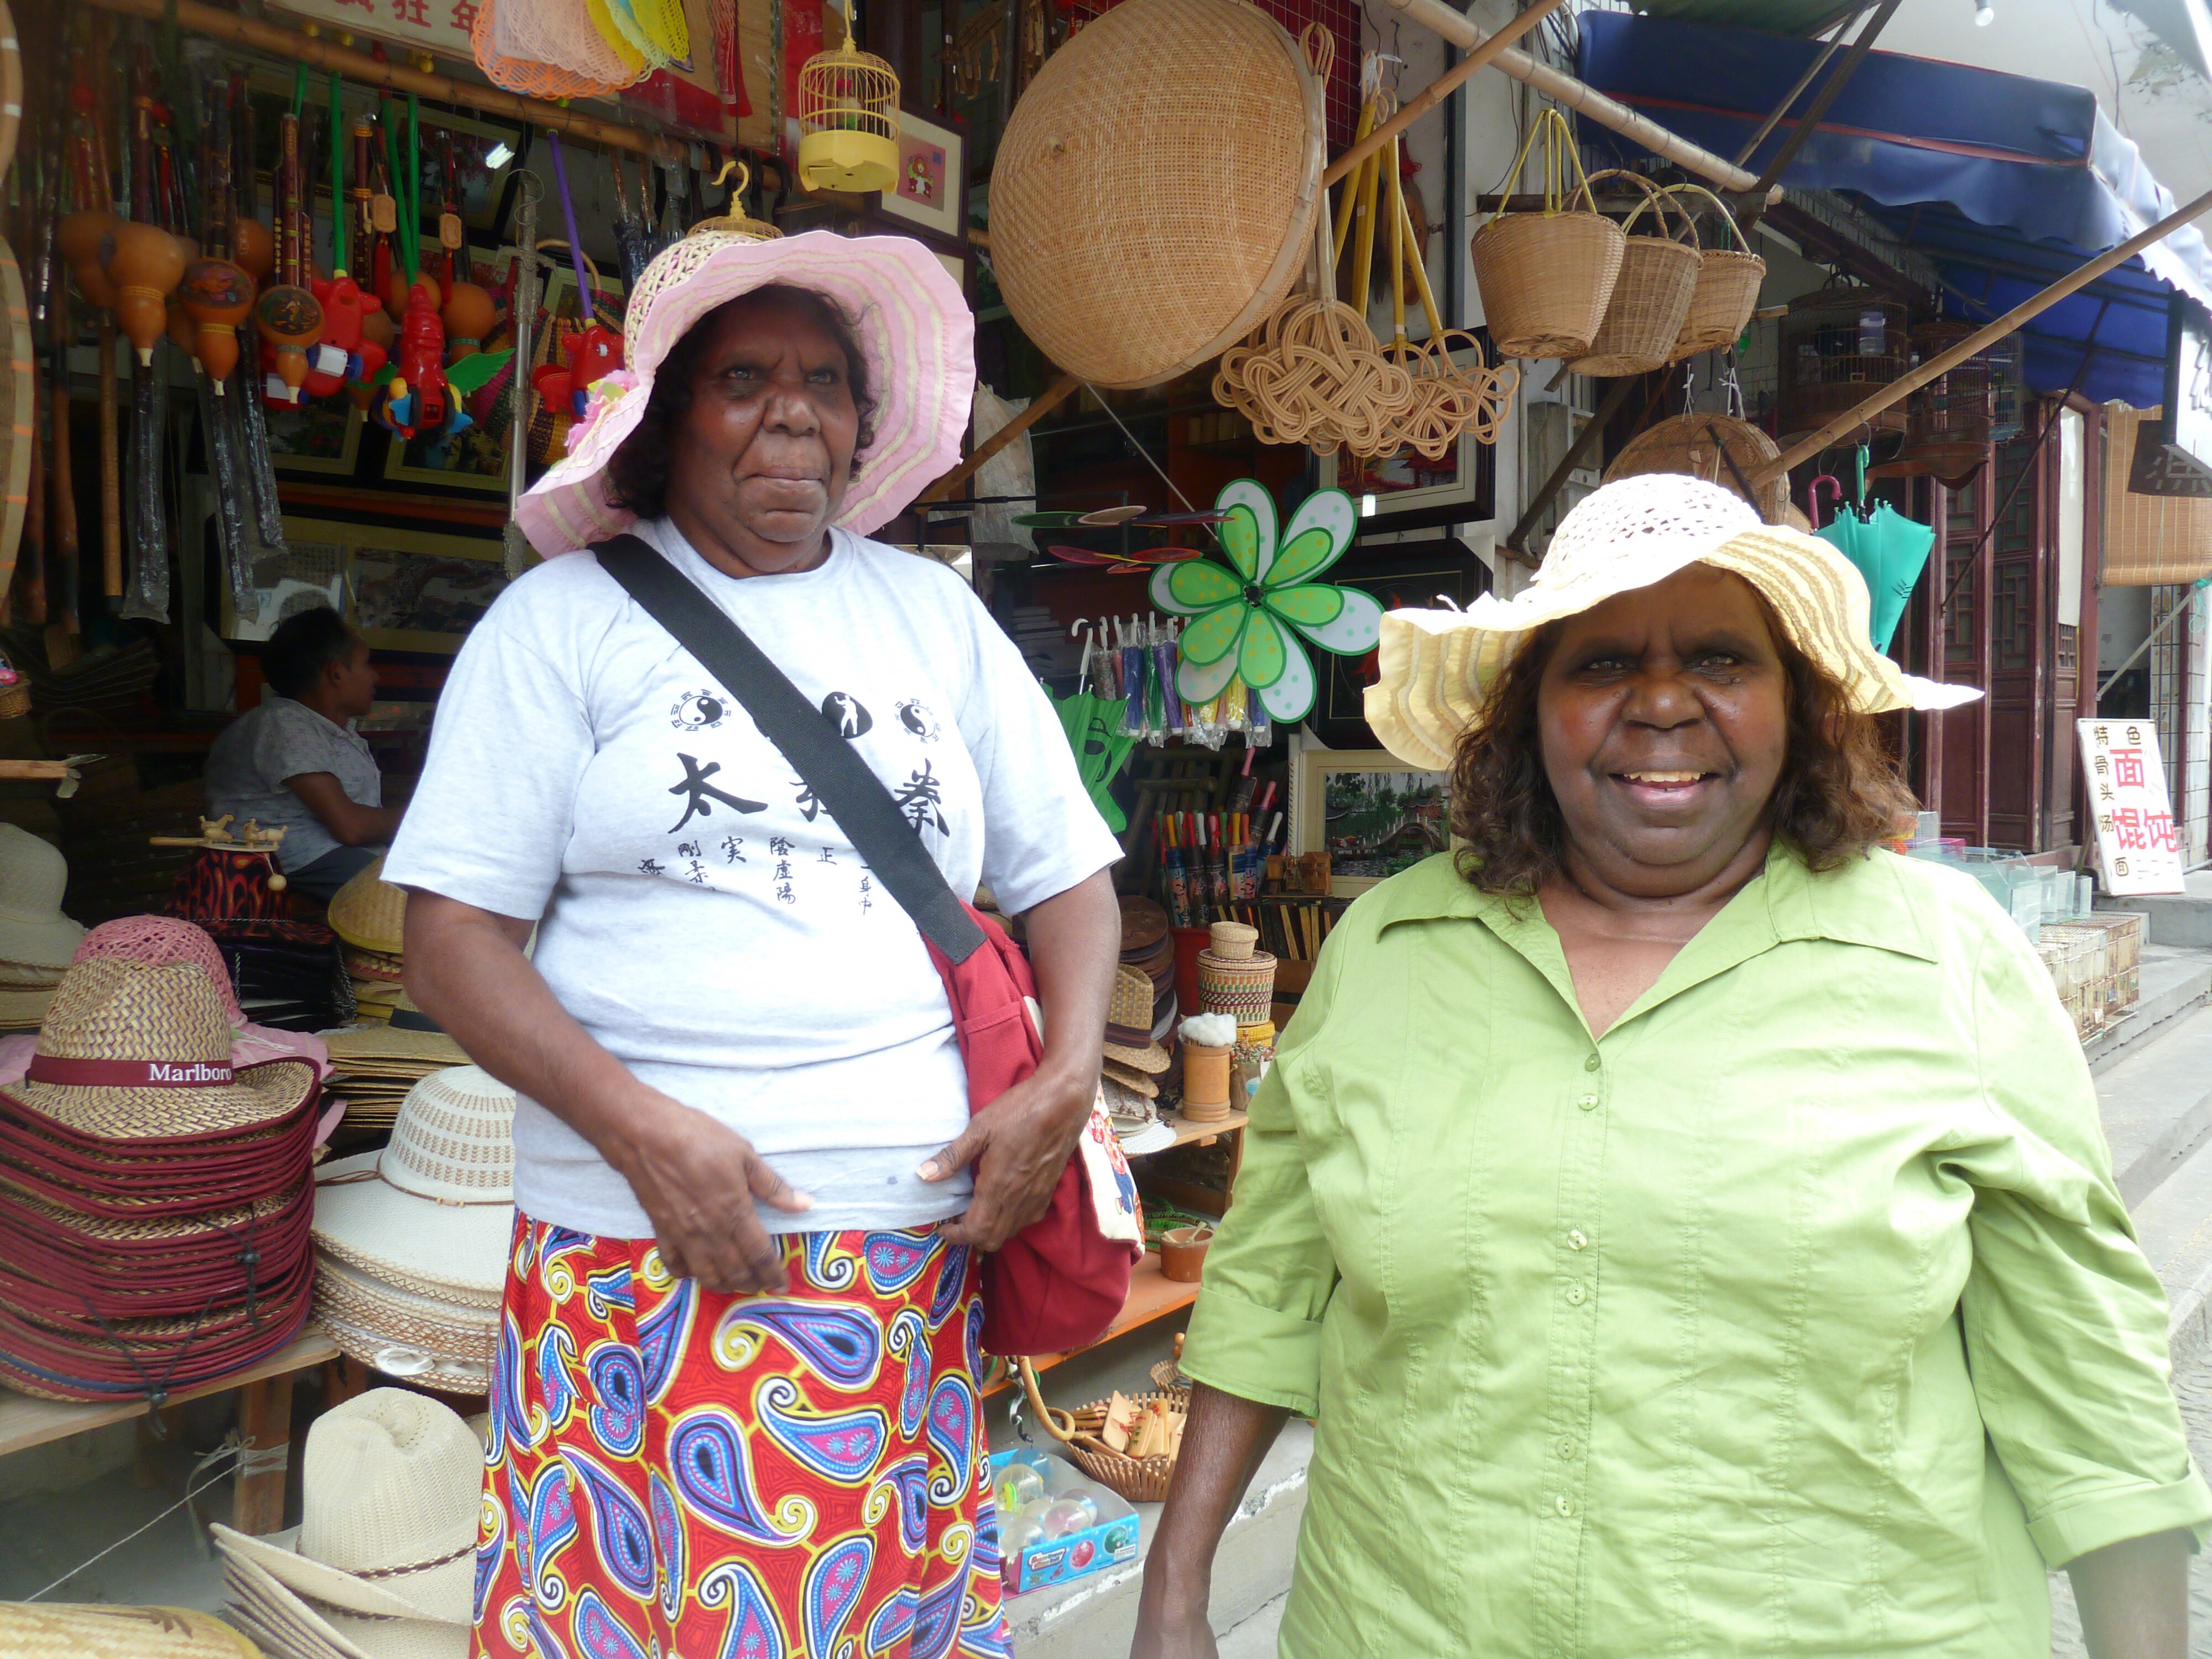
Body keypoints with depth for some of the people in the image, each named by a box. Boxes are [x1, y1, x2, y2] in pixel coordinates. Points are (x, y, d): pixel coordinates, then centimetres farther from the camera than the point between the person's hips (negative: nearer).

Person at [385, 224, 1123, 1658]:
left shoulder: (937, 613, 11)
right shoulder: (564, 618, 1)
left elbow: (1068, 876, 12)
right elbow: (454, 939, -3)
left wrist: (1067, 1079, -5)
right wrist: (643, 1127, -16)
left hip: (919, 1254, 3)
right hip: (647, 1257, -2)